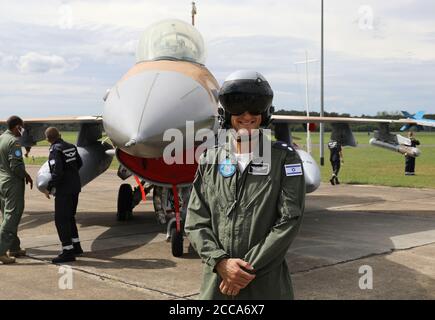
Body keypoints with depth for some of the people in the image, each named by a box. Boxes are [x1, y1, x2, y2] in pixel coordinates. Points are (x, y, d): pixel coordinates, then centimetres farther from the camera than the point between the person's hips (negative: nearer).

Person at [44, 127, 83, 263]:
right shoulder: (71, 146, 7)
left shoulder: (55, 150, -15)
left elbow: (57, 172, -22)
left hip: (64, 189, -8)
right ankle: (76, 246, 25)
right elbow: (79, 164, 18)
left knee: (61, 219, -4)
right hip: (75, 187, 8)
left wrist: (49, 188, -12)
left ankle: (68, 251, -5)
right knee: (69, 217, 19)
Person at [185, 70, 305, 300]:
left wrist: (249, 269, -12)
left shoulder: (285, 158, -1)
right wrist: (221, 262, -12)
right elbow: (195, 222, 3)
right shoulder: (210, 160, 6)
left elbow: (289, 221, -8)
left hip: (267, 285, -2)